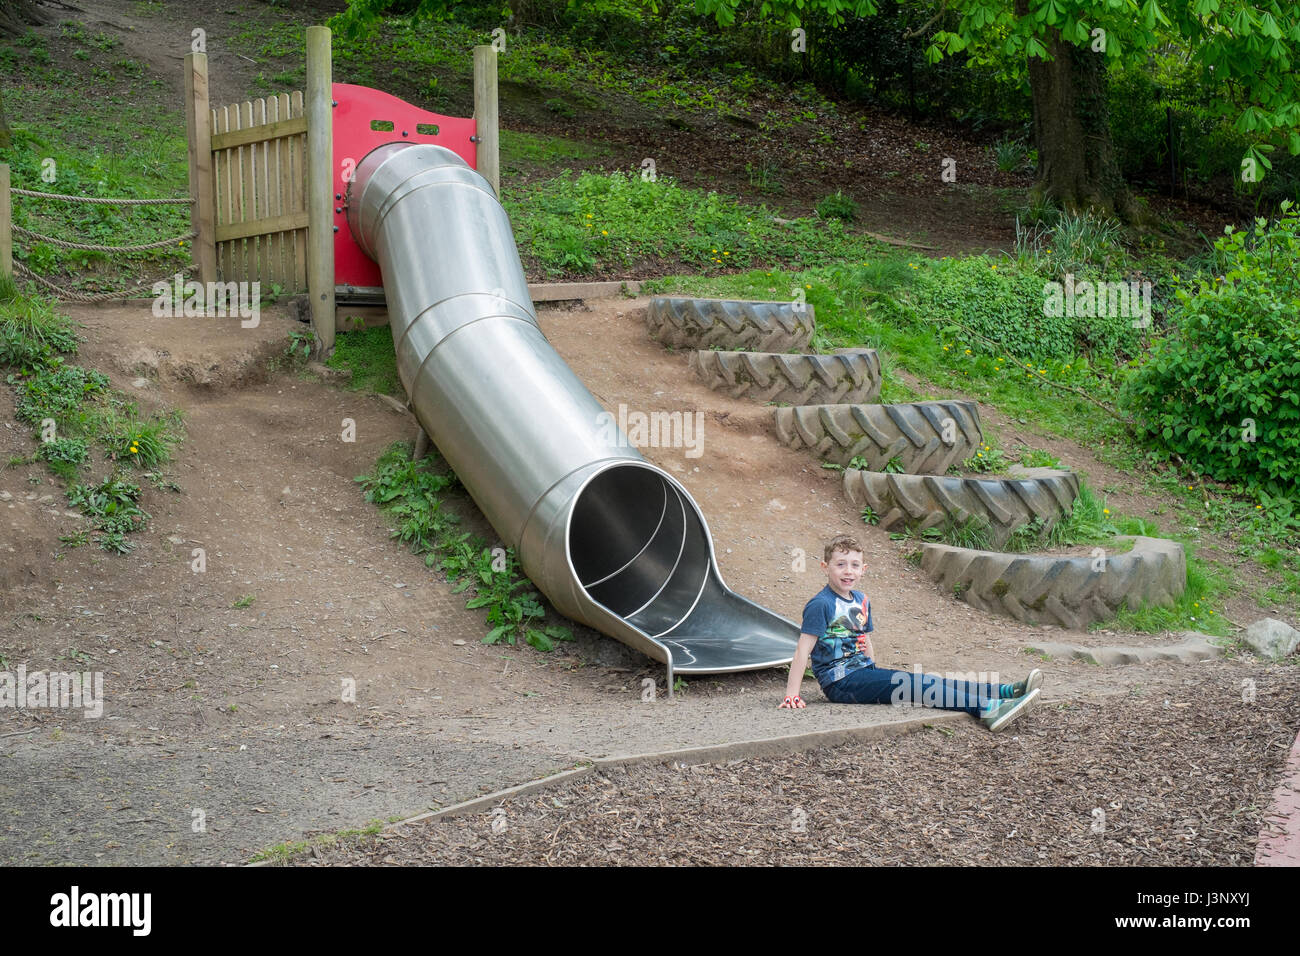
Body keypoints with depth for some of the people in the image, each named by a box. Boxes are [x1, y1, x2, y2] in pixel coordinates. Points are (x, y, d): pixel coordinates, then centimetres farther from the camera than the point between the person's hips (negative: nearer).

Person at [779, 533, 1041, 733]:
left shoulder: (861, 601, 13)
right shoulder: (820, 605, -13)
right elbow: (803, 649, -16)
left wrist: (876, 676, 20)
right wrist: (792, 695, -21)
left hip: (863, 673, 8)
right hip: (839, 681, -8)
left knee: (929, 682, -7)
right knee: (917, 684, -20)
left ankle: (1007, 691, -16)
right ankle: (989, 709, -30)